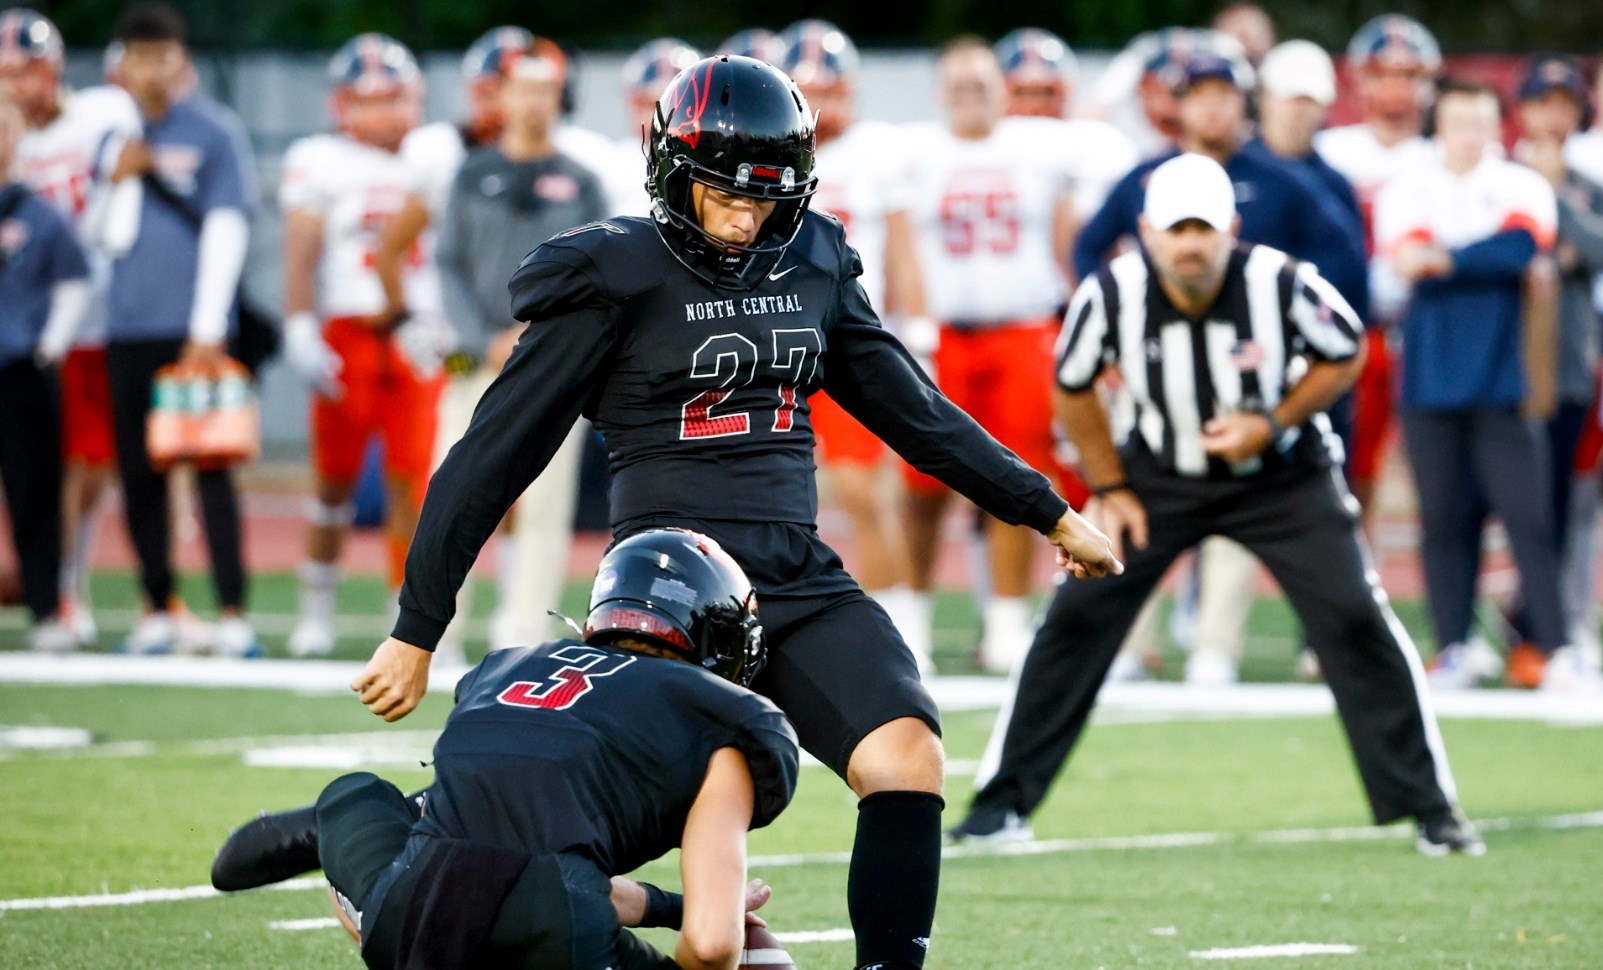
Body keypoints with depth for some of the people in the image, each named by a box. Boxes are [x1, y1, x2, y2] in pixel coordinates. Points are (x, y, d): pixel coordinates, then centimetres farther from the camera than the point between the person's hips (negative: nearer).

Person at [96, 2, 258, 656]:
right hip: (128, 329, 5)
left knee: (210, 468, -8)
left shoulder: (216, 132, -1)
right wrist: (122, 181, -6)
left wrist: (207, 329, -11)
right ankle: (157, 611, 13)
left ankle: (233, 616, -8)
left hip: (193, 329, -5)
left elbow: (226, 232, -6)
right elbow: (113, 239, 12)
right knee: (138, 475, 6)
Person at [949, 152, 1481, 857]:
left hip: (1280, 476, -1)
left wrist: (1273, 424, -19)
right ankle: (1002, 800, 4)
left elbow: (1346, 353, -7)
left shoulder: (1279, 284, -26)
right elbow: (1073, 388, -2)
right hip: (1159, 476, 1)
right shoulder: (1111, 295, -22)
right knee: (1077, 617, -7)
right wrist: (1109, 489, -3)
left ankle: (1429, 806, -1)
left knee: (1356, 621, -12)